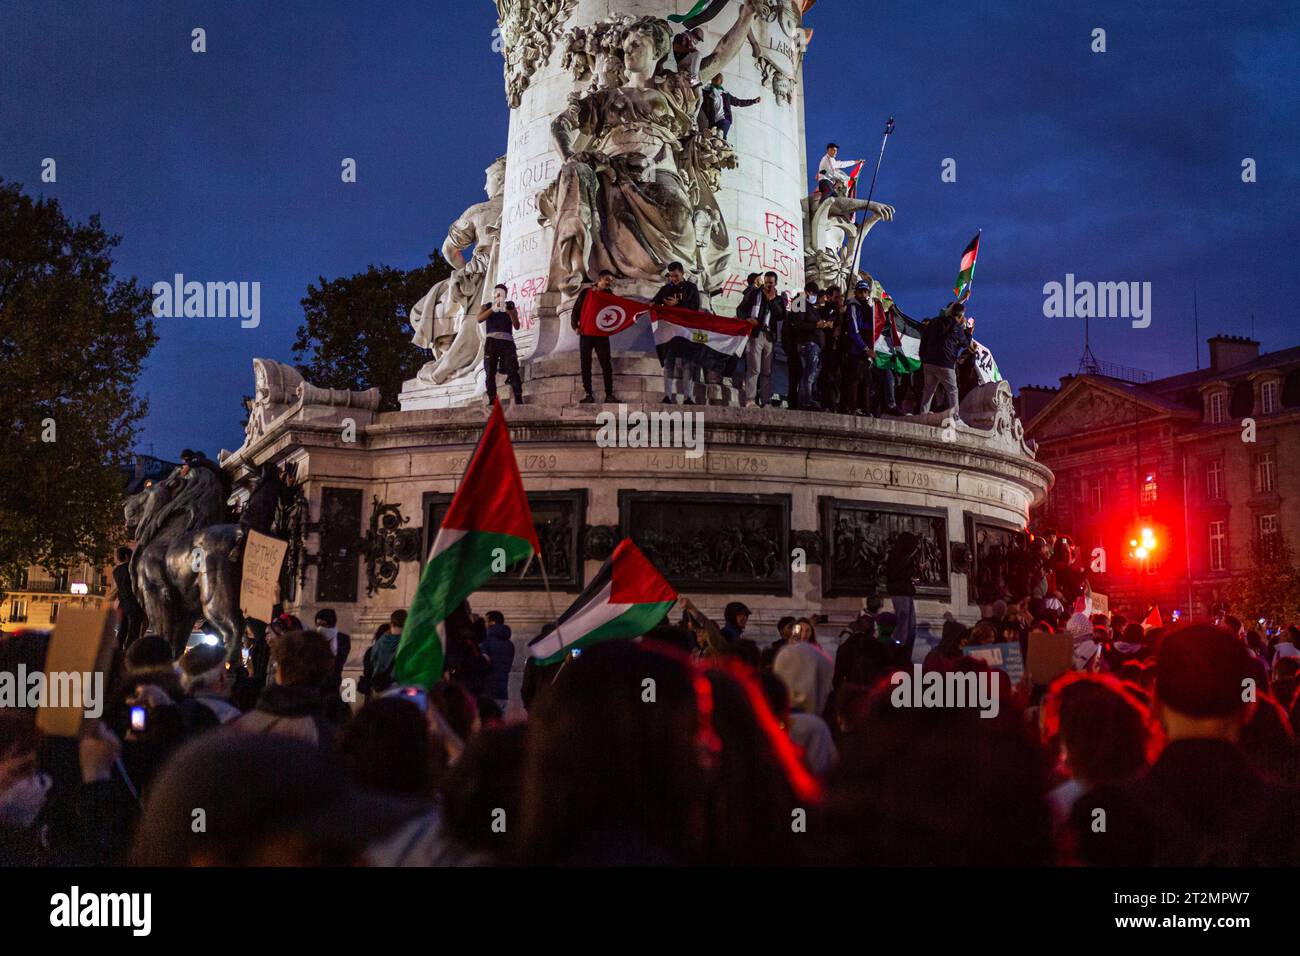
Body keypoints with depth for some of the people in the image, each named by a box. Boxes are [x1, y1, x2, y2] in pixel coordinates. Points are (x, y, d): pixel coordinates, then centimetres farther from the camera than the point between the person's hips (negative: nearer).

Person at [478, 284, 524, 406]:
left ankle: (519, 400, -17)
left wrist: (509, 312, -12)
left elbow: (517, 326, 4)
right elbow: (479, 319, -7)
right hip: (492, 342, 1)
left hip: (507, 341, -1)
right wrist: (493, 308, -18)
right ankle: (492, 401, 4)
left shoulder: (510, 306, 15)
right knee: (490, 374, 0)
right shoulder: (487, 306, 15)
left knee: (513, 371, -13)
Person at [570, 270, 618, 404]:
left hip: (602, 334, 1)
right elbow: (576, 310, 2)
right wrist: (575, 326, -9)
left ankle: (609, 394, 0)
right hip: (586, 333, -1)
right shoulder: (586, 292, 5)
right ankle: (588, 395, 4)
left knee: (606, 365, -3)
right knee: (585, 365, 0)